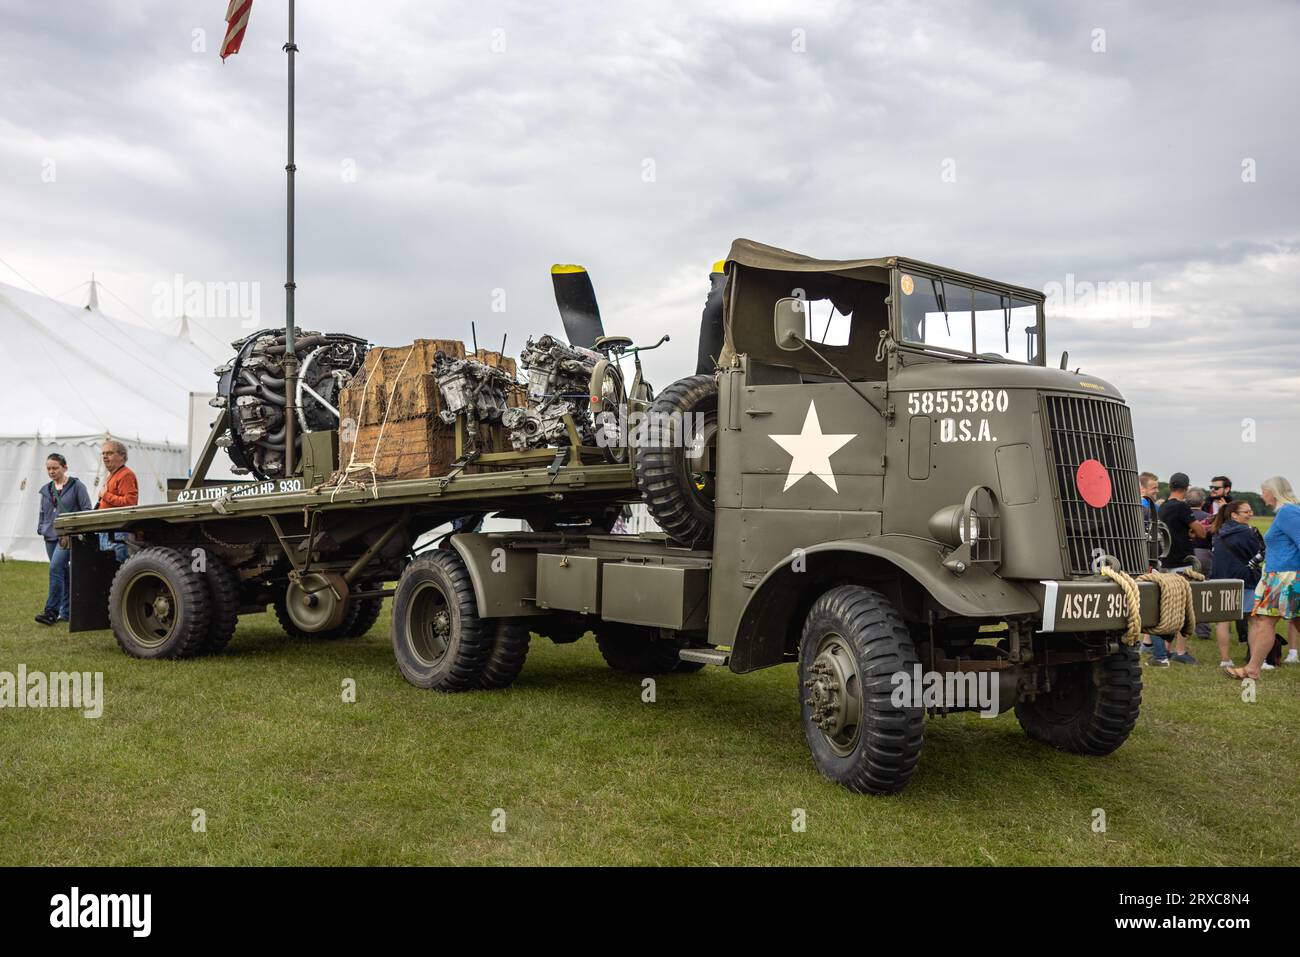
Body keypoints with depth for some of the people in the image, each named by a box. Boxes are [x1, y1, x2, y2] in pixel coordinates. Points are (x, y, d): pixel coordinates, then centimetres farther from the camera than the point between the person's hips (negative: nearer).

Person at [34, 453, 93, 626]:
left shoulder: (76, 486, -2)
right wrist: (41, 529, 8)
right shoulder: (46, 490, 15)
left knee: (55, 568, -18)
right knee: (62, 573, 8)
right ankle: (66, 611, 14)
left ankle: (51, 611, -15)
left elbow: (86, 510, -5)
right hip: (51, 536, 6)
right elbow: (43, 513, 23)